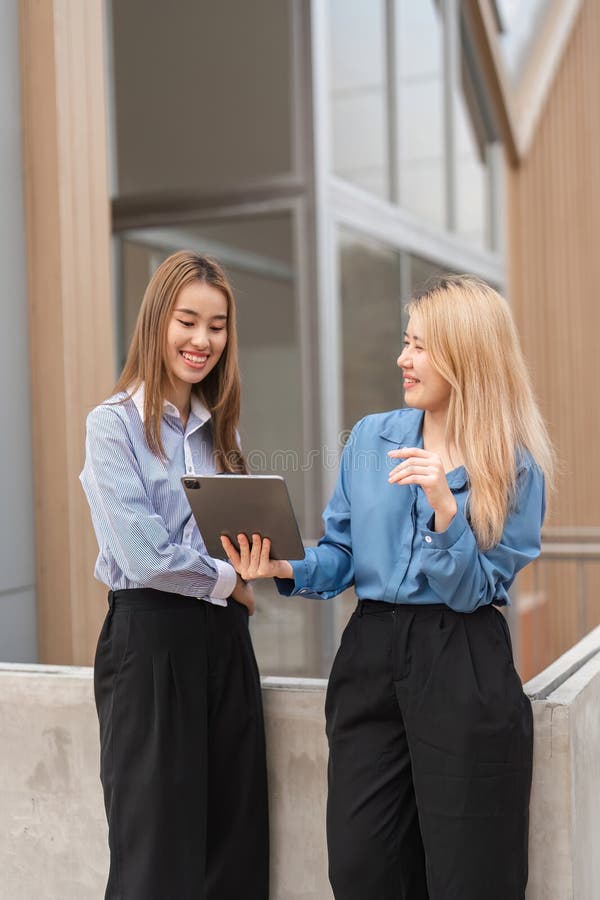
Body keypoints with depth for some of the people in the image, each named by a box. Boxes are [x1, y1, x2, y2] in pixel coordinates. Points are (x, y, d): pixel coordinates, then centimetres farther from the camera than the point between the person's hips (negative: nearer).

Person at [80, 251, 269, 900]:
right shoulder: (114, 425, -7)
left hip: (224, 637, 6)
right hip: (151, 636, -6)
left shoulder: (216, 431, 13)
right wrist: (227, 581, -4)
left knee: (236, 844, 10)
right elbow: (145, 557, -16)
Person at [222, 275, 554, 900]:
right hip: (370, 655, 4)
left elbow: (473, 590, -9)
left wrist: (443, 505, -23)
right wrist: (285, 569, -10)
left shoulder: (517, 467, -4)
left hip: (463, 674, -3)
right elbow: (341, 554, 10)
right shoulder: (371, 439, 6)